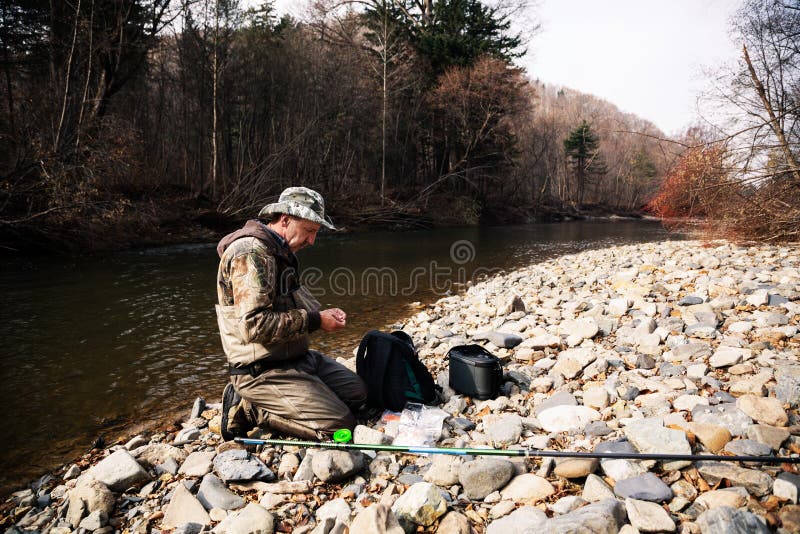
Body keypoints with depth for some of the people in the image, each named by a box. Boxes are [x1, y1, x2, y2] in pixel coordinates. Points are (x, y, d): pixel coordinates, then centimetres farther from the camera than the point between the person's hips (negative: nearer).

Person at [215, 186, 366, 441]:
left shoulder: (278, 250, 13)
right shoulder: (250, 253, -19)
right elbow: (255, 325, -28)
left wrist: (322, 313, 3)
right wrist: (314, 321, -19)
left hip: (295, 358, 10)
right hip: (262, 370, -10)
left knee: (357, 391, 11)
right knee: (340, 425, -15)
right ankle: (248, 409, -3)